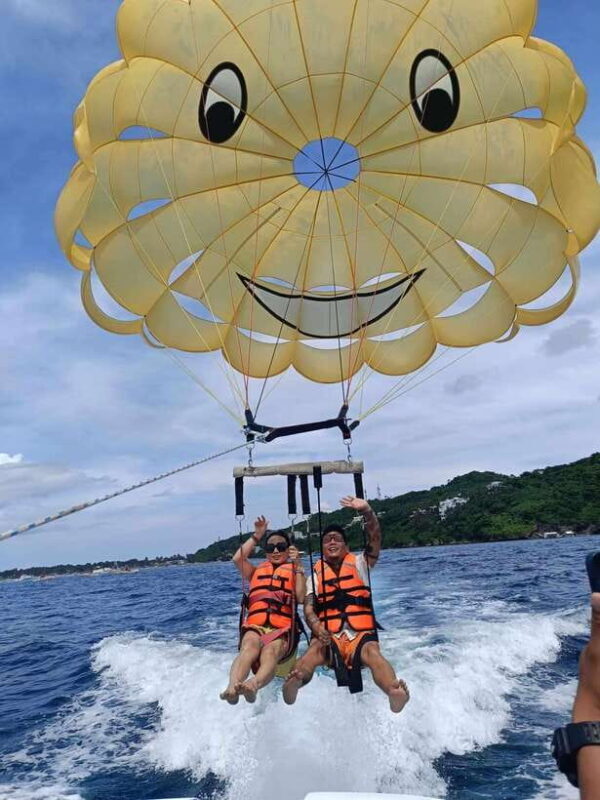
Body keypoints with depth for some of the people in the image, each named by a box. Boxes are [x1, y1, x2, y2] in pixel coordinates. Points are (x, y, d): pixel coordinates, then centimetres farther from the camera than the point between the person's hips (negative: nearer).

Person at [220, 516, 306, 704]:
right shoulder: (257, 571, 26)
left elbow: (301, 597, 2)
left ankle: (254, 685, -63)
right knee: (249, 648, -34)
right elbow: (238, 559, 6)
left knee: (270, 652, -35)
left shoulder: (294, 571, 21)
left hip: (282, 629, -1)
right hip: (255, 626, 1)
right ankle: (232, 687, -58)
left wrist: (298, 565, 0)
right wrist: (256, 536, 11)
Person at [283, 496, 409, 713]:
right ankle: (293, 685, -60)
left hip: (360, 633, 0)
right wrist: (317, 629, -22)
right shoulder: (316, 575, 15)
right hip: (329, 636, 1)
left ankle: (394, 692, -60)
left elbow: (375, 539, -2)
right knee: (315, 649, -33)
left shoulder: (359, 564, 15)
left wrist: (367, 511, -20)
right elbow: (309, 609, 2)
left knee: (372, 652, -33)